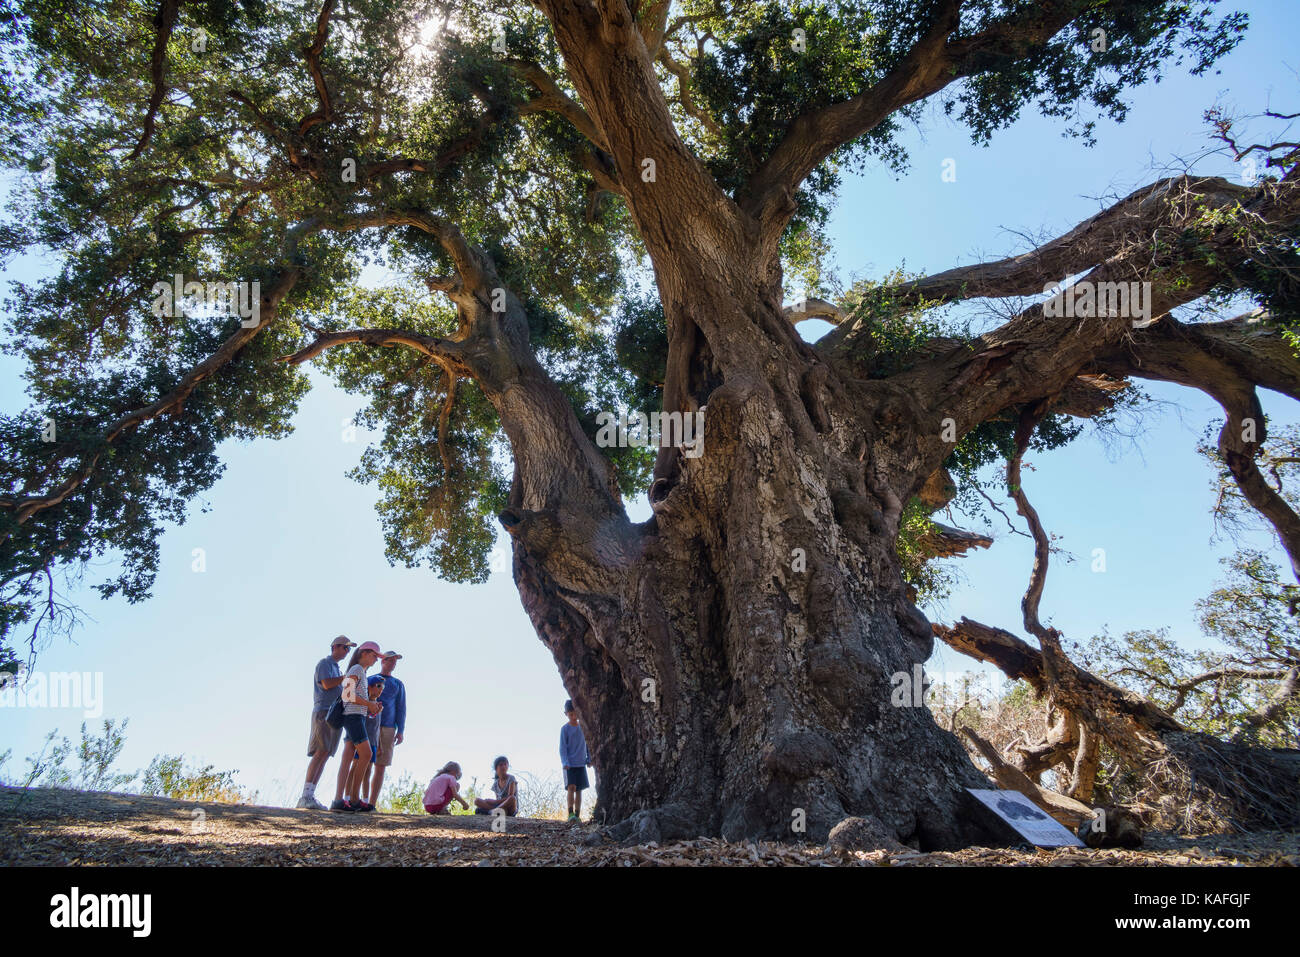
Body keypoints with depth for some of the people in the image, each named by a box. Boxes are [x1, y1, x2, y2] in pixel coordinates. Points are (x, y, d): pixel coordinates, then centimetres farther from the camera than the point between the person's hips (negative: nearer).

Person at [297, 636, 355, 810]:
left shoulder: (336, 668, 28)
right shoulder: (324, 663, 1)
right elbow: (326, 684, -16)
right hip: (323, 712, -9)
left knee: (325, 755, 0)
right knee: (321, 752, -18)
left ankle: (310, 796, -2)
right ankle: (305, 797, -21)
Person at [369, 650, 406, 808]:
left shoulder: (398, 684, 15)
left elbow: (401, 708, 10)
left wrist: (401, 731, -2)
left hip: (387, 728, 1)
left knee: (381, 766, -3)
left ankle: (372, 803, -1)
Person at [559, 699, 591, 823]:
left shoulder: (582, 727, 9)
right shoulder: (565, 729, -3)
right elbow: (563, 748, -7)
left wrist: (589, 759, 11)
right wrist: (565, 763, -18)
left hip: (581, 764, 4)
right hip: (569, 765, -4)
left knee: (579, 790, 5)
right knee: (571, 786, -19)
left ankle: (577, 815, 9)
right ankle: (571, 813, -20)